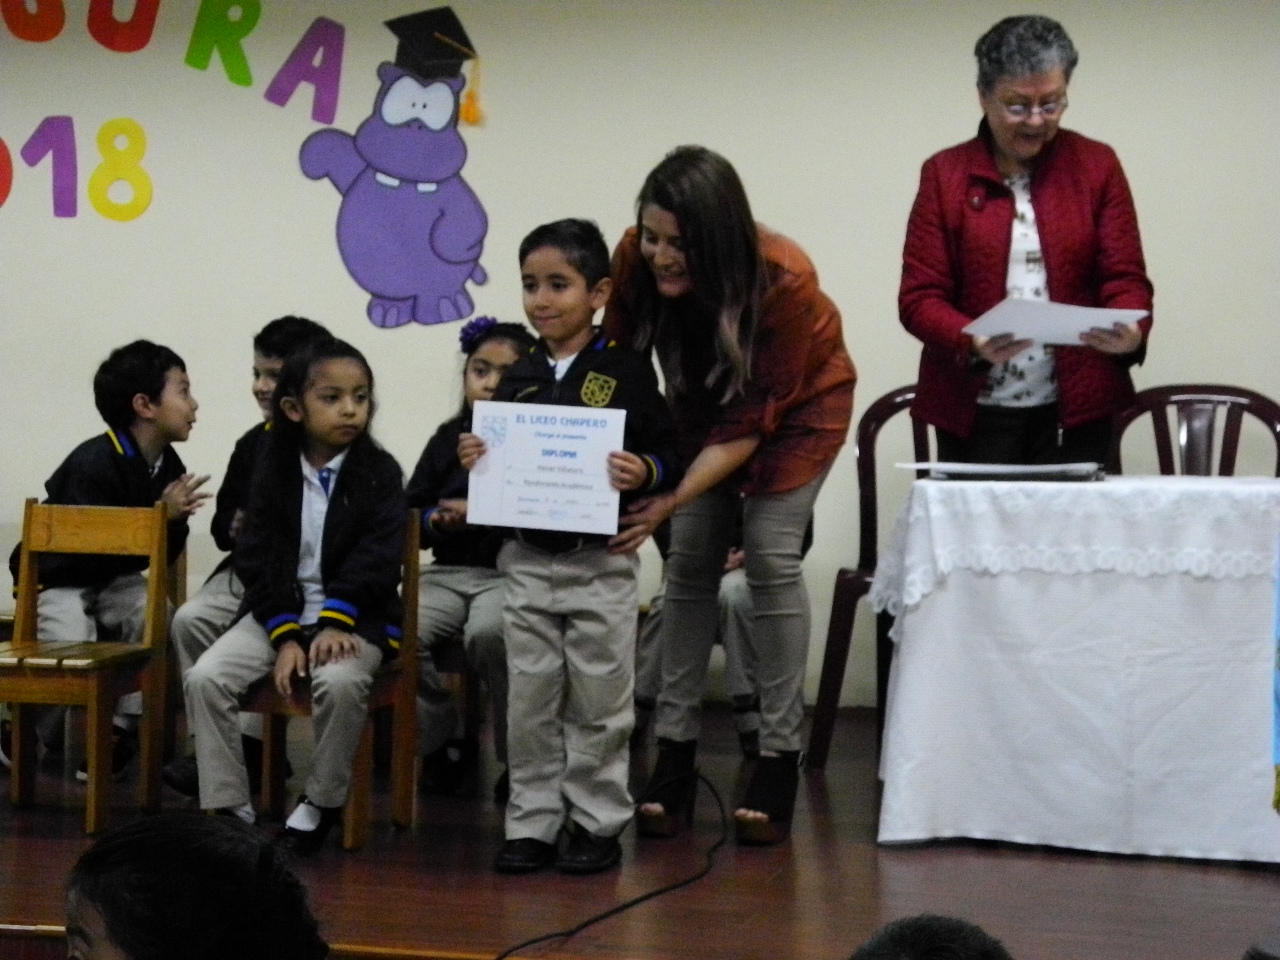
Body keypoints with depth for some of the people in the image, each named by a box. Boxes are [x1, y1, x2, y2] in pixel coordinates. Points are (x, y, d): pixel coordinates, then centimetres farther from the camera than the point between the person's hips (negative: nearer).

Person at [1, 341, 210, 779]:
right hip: (60, 576, -6)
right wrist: (160, 515, -30)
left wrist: (176, 519, -21)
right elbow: (90, 549, -28)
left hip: (114, 577, 6)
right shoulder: (93, 464, -25)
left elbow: (165, 554, 2)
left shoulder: (168, 466, -2)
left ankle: (121, 728, -13)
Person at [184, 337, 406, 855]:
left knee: (339, 681, -35)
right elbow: (257, 559, 0)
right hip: (279, 612, 3)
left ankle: (322, 803, -13)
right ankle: (228, 808, -11)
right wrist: (285, 635, -13)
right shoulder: (273, 470, 5)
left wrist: (335, 622, -21)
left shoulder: (379, 472, -1)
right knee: (204, 677, -20)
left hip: (353, 615, -3)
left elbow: (376, 560, -9)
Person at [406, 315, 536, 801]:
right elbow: (407, 518, 15)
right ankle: (434, 743, 1)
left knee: (487, 633, -36)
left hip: (511, 573, -4)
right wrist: (436, 521, -6)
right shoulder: (448, 438, 13)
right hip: (449, 572, 4)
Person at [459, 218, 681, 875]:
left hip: (601, 562, -4)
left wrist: (645, 473, -25)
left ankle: (597, 823, 16)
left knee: (599, 703, 5)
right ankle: (531, 823, 16)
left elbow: (668, 454, -5)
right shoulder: (519, 379, 8)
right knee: (530, 702, 7)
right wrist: (473, 461, -6)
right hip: (529, 561, 4)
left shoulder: (626, 371, -5)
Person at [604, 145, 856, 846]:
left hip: (800, 402, -3)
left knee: (769, 554, -14)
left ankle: (779, 757, -9)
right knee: (691, 557, -5)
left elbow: (753, 421, -32)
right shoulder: (636, 261, -28)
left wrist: (671, 503, -41)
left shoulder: (783, 280, -37)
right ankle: (674, 753, -2)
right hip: (703, 400, 4)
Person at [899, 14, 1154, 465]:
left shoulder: (1097, 165, 5)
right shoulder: (944, 174, 3)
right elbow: (919, 296, -1)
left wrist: (1131, 332, -20)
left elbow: (1125, 276, 2)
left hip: (1076, 410, 1)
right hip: (975, 414, 0)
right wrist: (972, 343, -21)